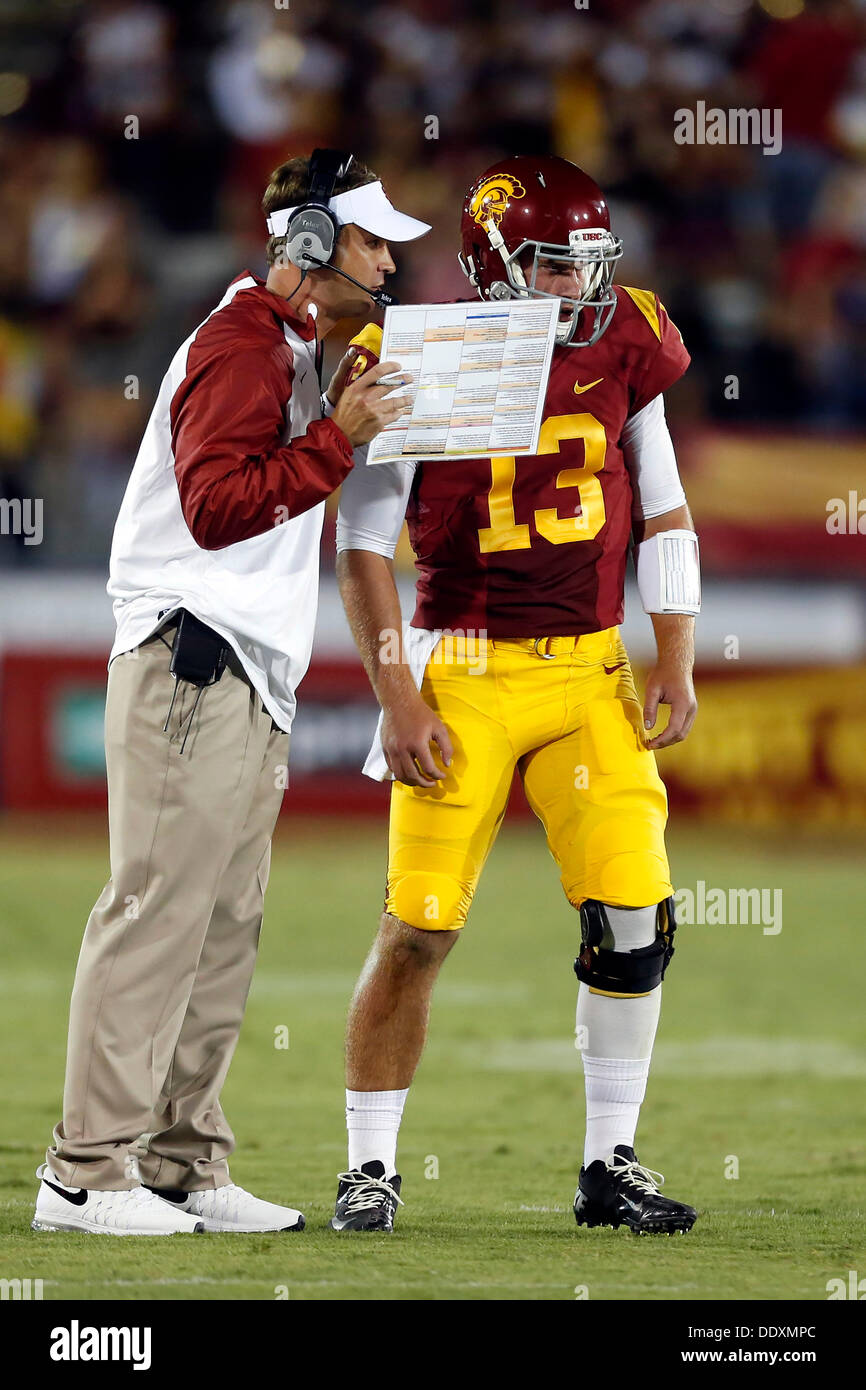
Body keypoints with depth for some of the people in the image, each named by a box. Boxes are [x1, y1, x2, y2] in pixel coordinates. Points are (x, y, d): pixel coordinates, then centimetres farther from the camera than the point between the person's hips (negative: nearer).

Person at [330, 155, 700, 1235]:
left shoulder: (620, 353, 3)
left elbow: (662, 513, 12)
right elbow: (364, 546, -4)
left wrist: (676, 661, 4)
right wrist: (398, 697, -9)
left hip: (591, 673, 3)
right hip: (465, 672, -3)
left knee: (633, 917, -4)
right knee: (419, 928, -4)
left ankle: (610, 1167, 8)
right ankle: (369, 1169, 9)